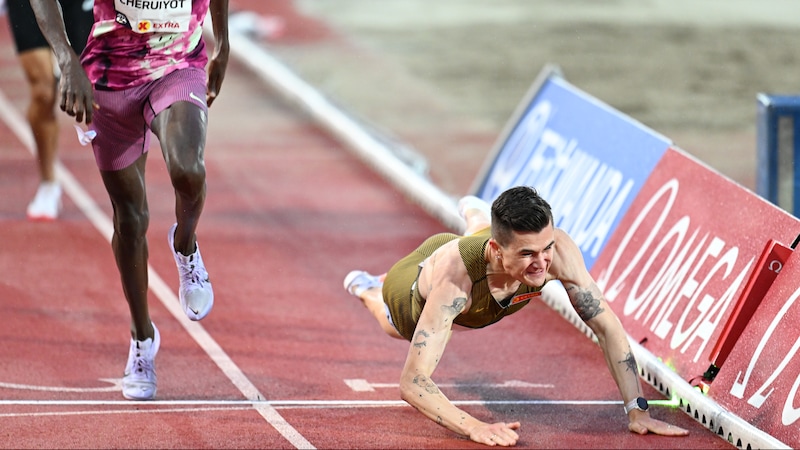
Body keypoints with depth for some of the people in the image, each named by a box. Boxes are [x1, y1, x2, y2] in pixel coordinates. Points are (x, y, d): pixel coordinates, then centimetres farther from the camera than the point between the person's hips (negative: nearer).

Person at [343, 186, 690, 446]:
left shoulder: (558, 251, -46)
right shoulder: (454, 279, -55)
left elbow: (606, 325, -34)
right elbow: (412, 384, -55)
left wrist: (637, 410, -41)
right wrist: (474, 427, -70)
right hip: (413, 289, -3)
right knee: (399, 328, 36)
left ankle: (474, 213, 74)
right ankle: (365, 287, 66)